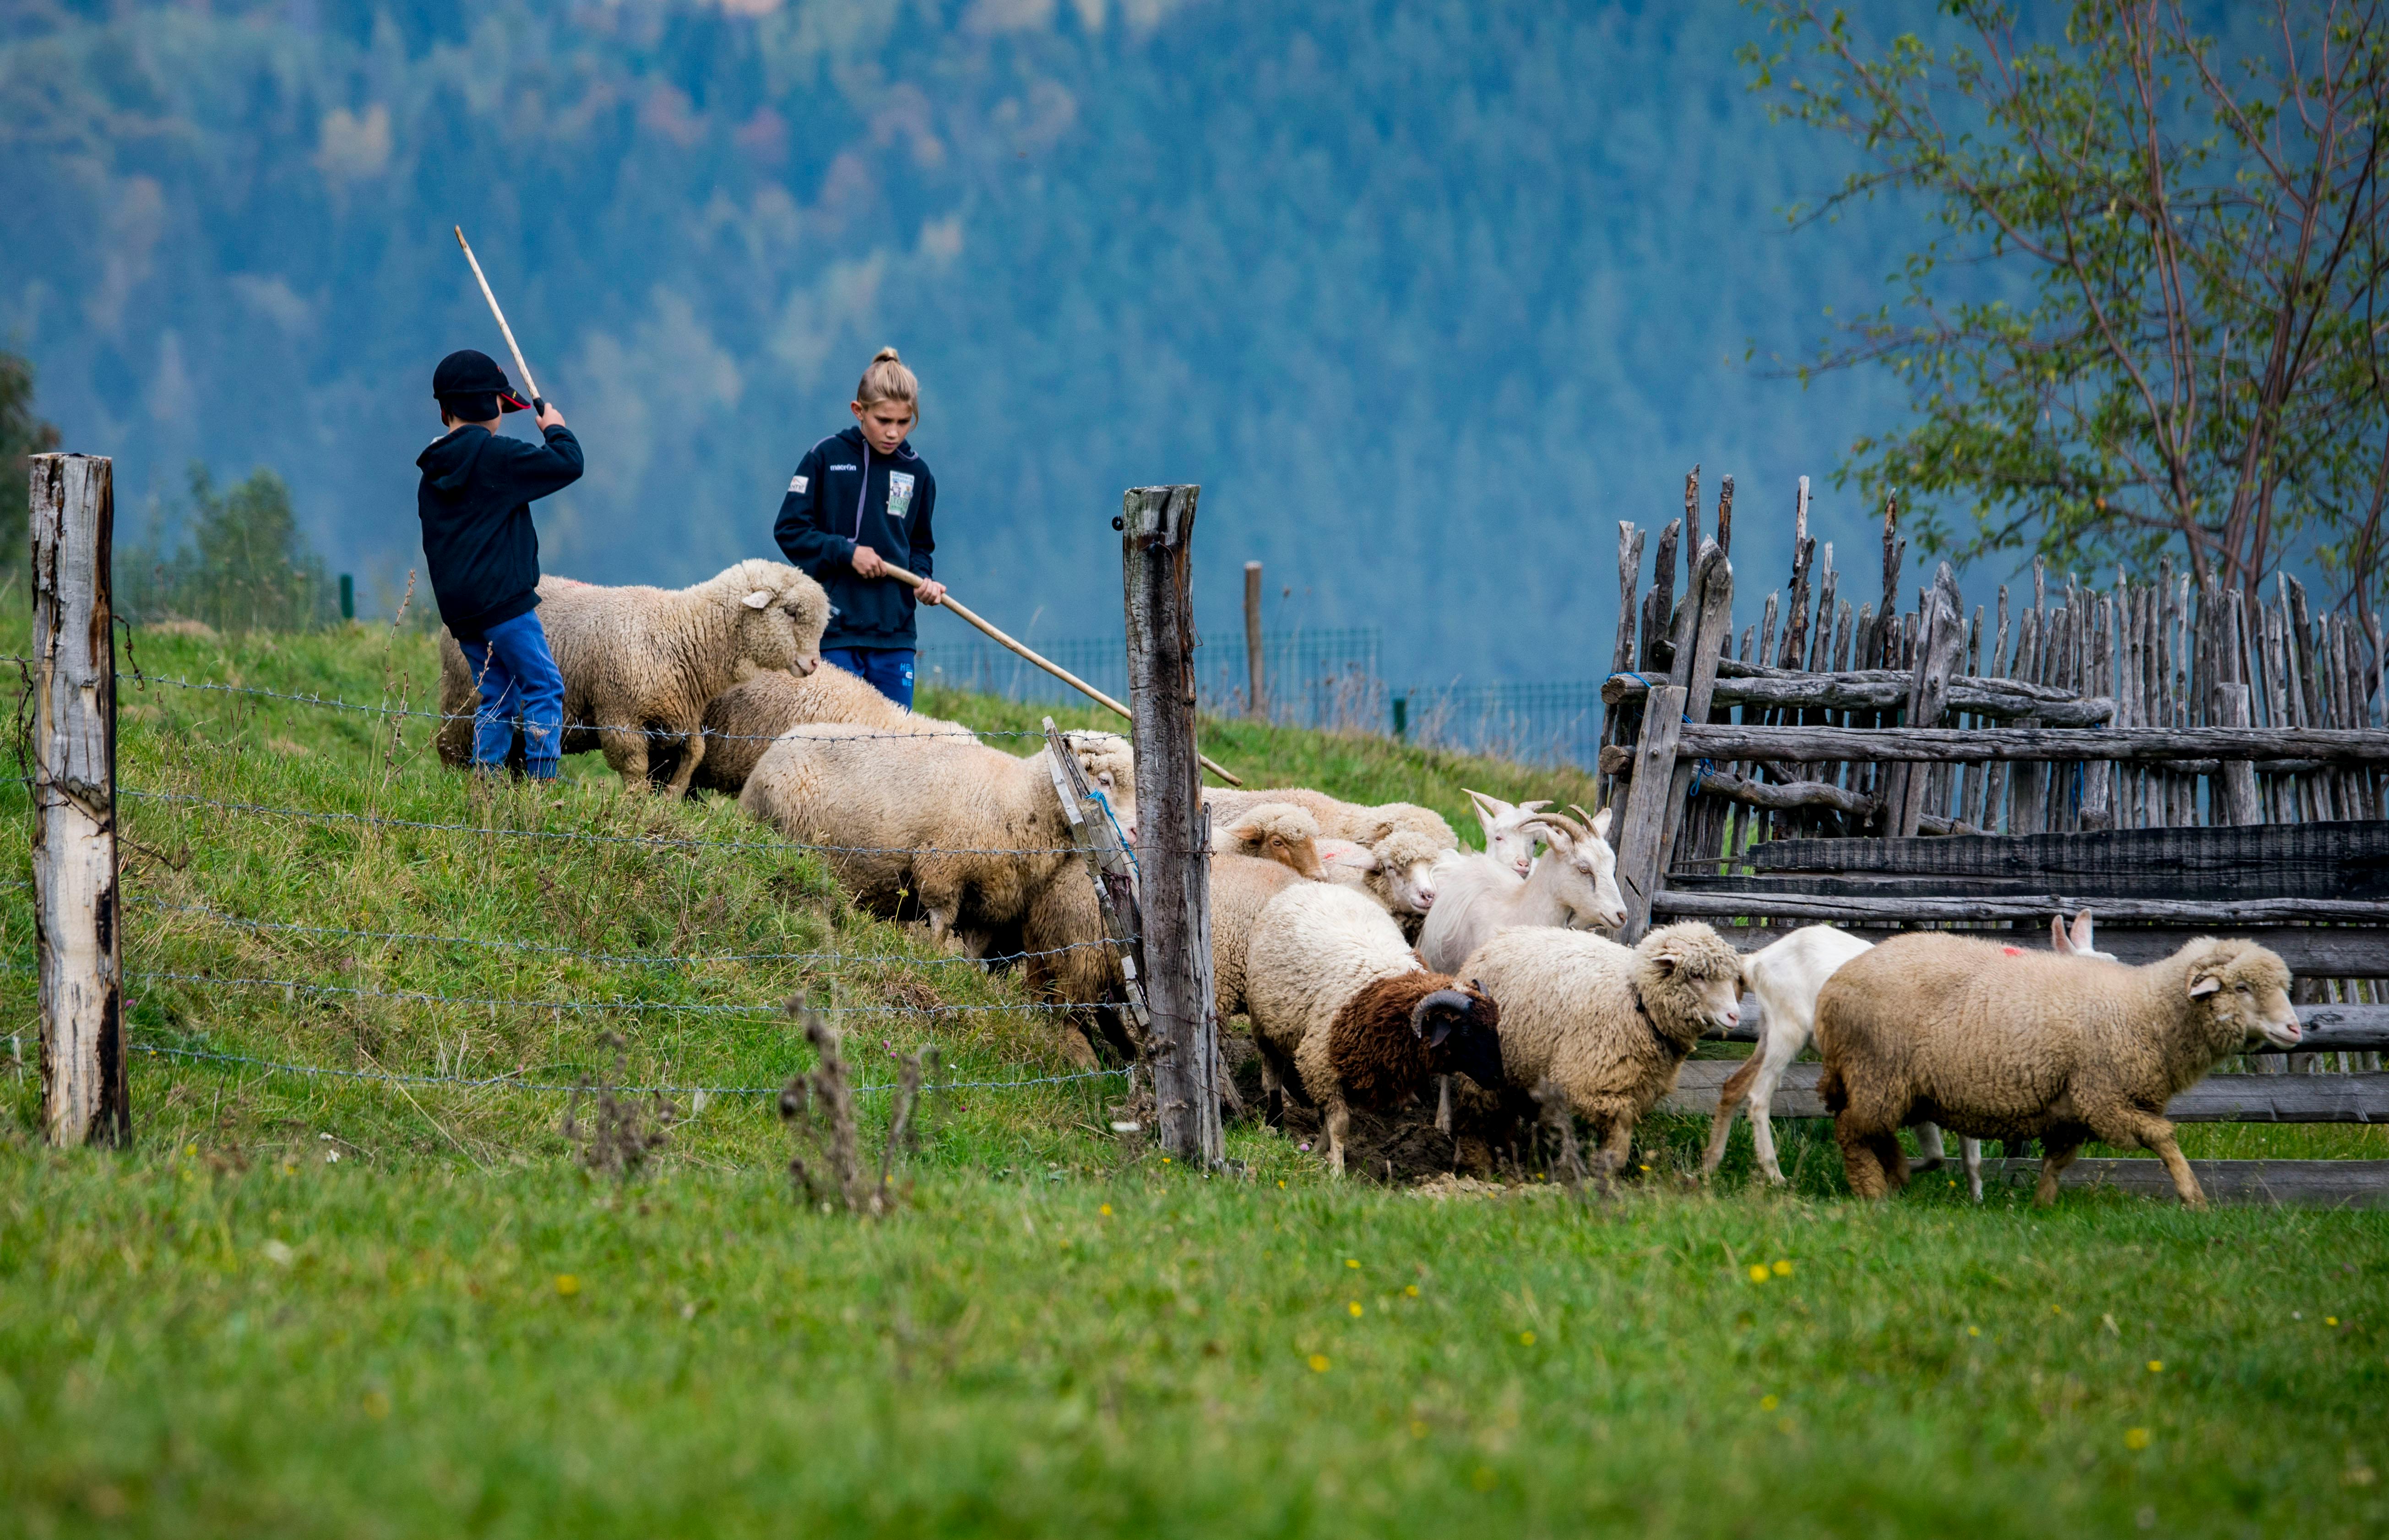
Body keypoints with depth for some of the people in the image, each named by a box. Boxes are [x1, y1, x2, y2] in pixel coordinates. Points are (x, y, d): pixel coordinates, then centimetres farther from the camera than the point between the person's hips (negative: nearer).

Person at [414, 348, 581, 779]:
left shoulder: (434, 474, 14)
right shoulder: (496, 455, -10)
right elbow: (568, 464, -10)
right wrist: (555, 429, 10)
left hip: (459, 609, 8)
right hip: (503, 598, -8)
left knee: (496, 696, 13)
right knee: (543, 687, -5)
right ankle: (542, 780, -13)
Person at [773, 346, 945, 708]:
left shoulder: (916, 472, 8)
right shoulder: (826, 458, -3)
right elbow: (789, 529, -3)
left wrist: (923, 578, -2)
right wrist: (846, 552, -13)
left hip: (895, 629, 4)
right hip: (835, 630, -4)